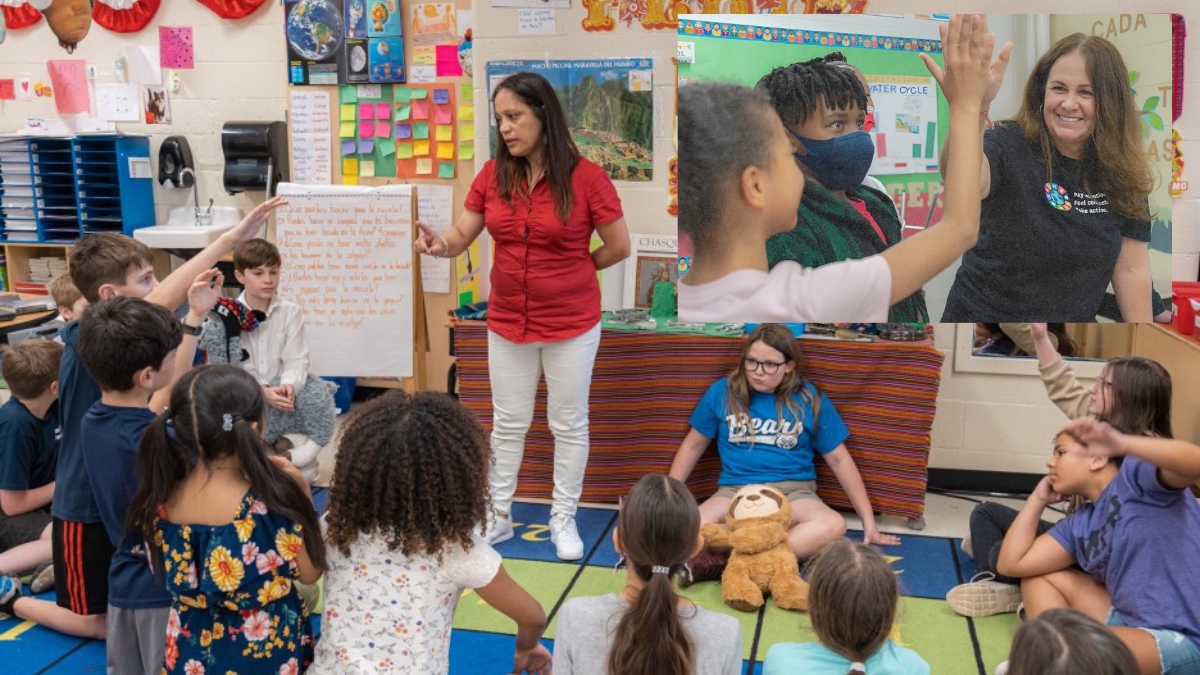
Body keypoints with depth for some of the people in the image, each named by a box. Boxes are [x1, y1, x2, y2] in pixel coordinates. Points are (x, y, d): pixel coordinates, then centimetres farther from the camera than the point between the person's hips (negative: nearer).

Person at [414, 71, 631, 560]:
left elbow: (619, 247, -8)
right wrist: (438, 244, -25)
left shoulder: (585, 177, -15)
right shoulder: (493, 175, -3)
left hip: (571, 323, -3)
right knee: (508, 423, 15)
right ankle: (499, 515, 30)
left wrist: (567, 273, 3)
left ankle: (563, 519, 27)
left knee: (568, 424, 11)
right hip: (507, 322, 3)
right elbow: (461, 237, -2)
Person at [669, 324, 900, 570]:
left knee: (834, 526, -36)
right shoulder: (722, 392, 5)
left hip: (793, 490, 0)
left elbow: (839, 459, 9)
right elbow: (693, 446, 16)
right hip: (735, 488, 0)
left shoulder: (809, 399, 3)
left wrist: (868, 521, 7)